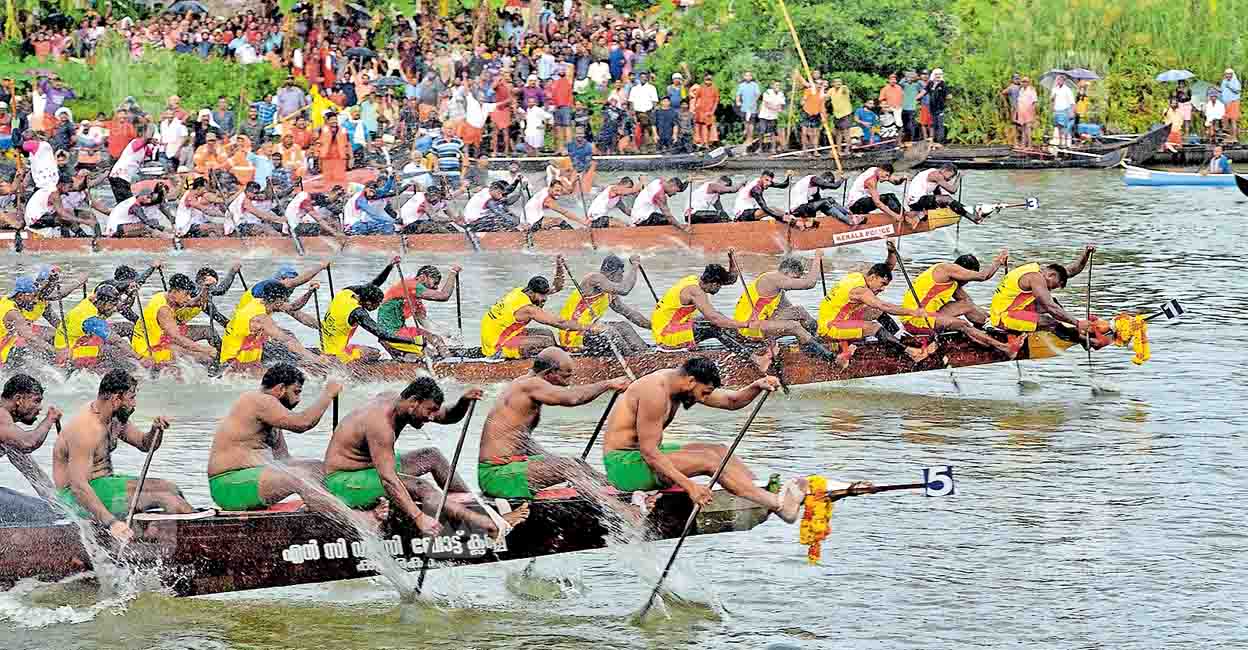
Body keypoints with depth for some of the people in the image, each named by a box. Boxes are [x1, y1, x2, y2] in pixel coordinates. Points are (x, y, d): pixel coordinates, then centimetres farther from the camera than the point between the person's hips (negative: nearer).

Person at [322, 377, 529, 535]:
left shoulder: (397, 401, -1)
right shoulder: (380, 421, -29)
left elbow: (447, 416, 9)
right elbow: (388, 479, -37)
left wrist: (464, 402, -14)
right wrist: (419, 518, -43)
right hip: (343, 483, -10)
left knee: (432, 456, 10)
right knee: (419, 487, -26)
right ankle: (491, 526, -31)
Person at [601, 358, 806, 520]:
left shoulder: (678, 381, 6)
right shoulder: (655, 392, -23)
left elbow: (731, 401, 11)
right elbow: (649, 453, -26)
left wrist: (757, 387, -9)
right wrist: (689, 486, -30)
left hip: (646, 454, 10)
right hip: (624, 466, -10)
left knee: (719, 451, 3)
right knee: (709, 460, -18)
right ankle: (778, 505, -21)